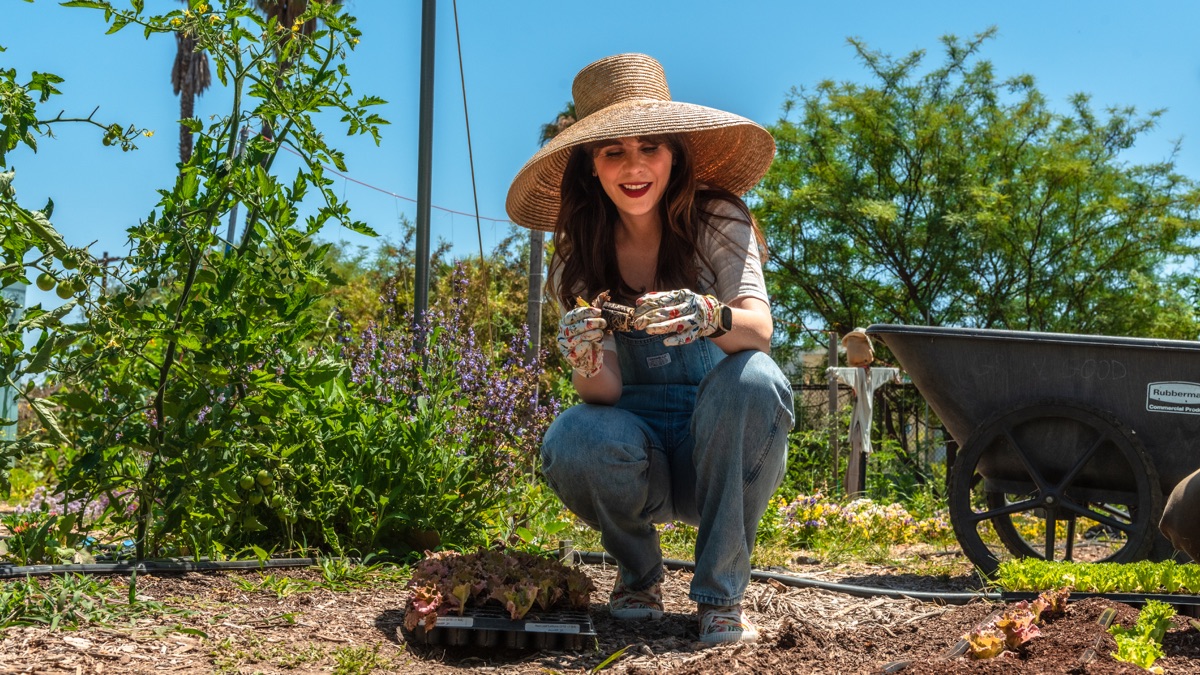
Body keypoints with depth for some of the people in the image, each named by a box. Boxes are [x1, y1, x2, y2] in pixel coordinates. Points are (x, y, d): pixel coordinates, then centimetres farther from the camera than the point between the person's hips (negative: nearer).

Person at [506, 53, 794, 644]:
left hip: (723, 450, -1)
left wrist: (708, 316, -46)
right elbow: (605, 393, -14)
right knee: (572, 442, -32)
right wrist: (586, 361, -37)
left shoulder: (718, 220, -8)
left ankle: (721, 594, -15)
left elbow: (759, 327, -24)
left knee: (751, 379, -33)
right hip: (642, 452, 1)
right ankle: (638, 570, 2)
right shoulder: (577, 256, -4)